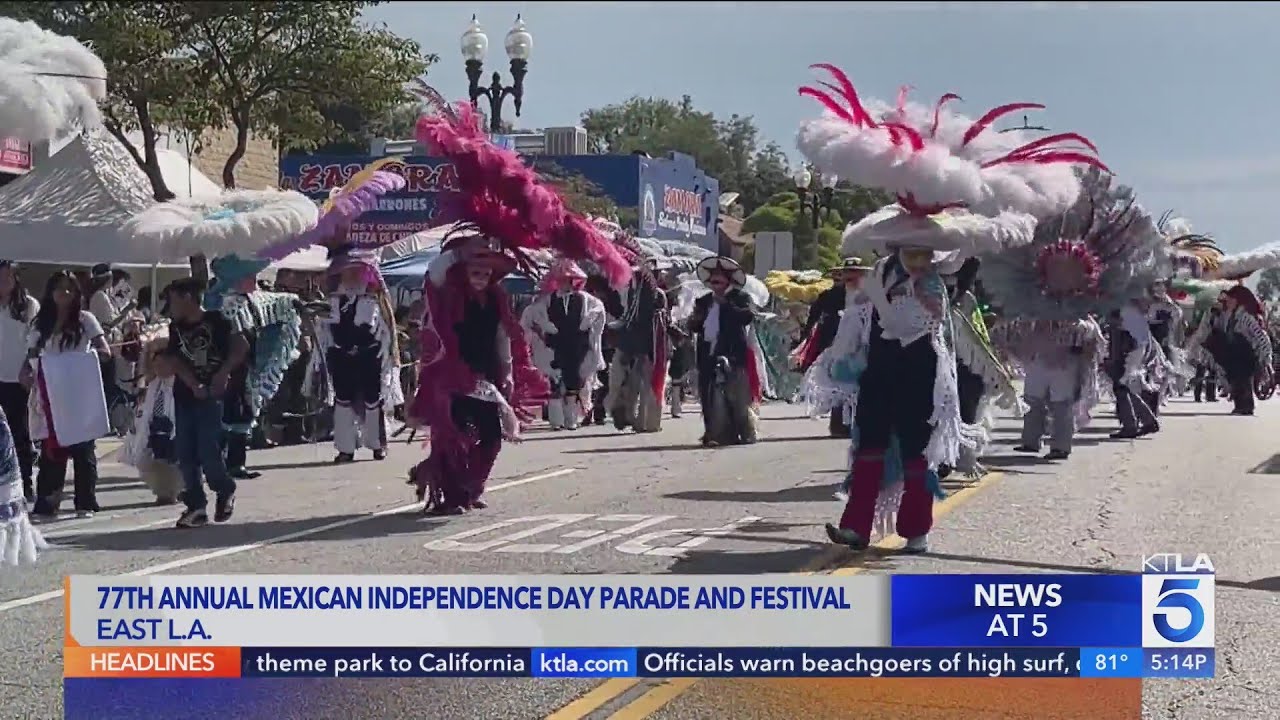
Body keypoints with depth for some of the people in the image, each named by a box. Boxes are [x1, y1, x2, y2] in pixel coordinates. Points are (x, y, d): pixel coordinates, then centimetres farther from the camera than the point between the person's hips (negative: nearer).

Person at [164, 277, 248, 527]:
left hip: (212, 396, -6)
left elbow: (242, 348, -8)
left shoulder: (216, 321, -5)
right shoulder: (176, 327, 10)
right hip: (185, 396, 6)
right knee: (185, 454, 2)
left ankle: (225, 491, 15)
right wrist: (194, 385, -14)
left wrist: (223, 373, -16)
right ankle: (196, 506, 10)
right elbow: (176, 361, 1)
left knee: (208, 452, -12)